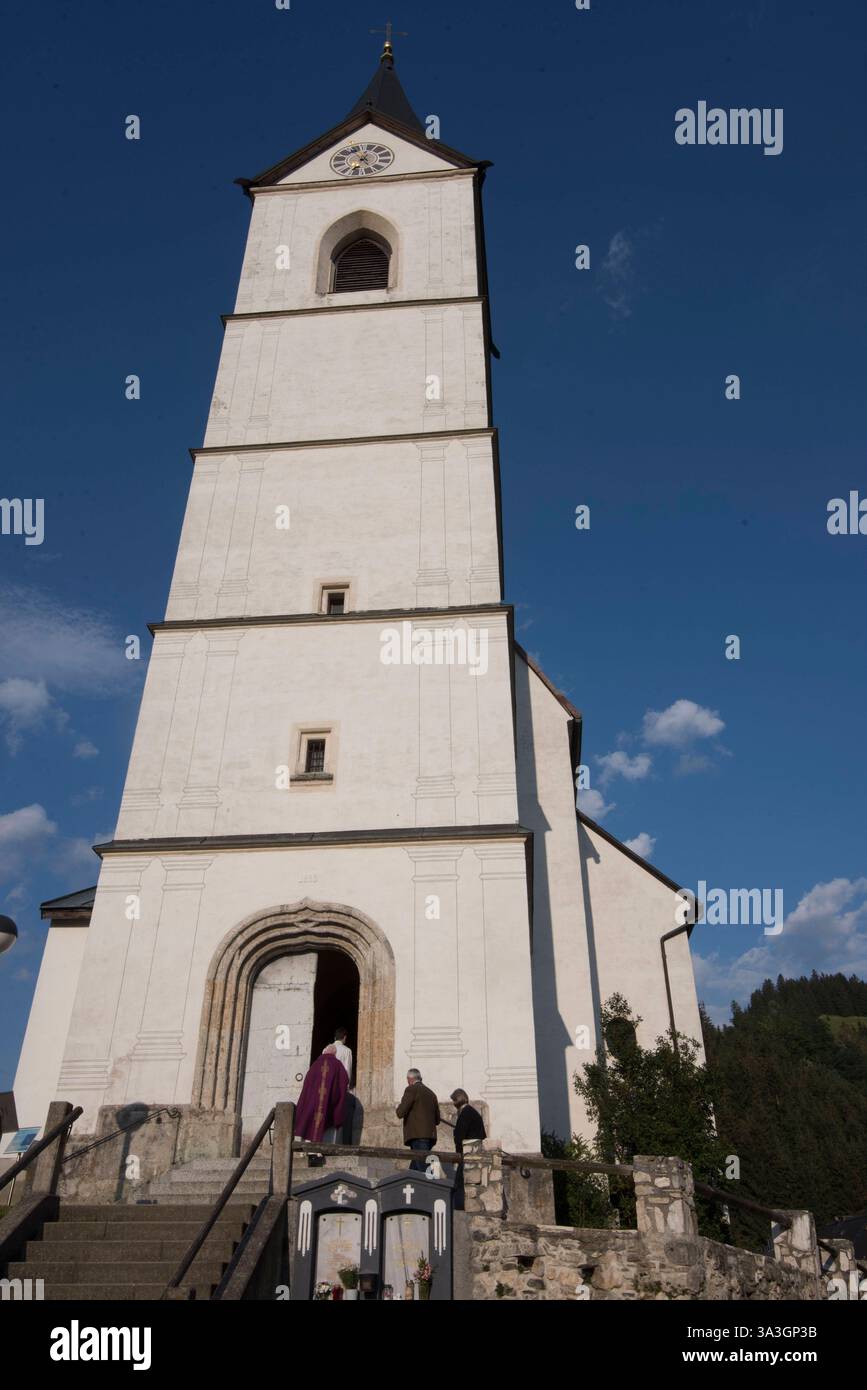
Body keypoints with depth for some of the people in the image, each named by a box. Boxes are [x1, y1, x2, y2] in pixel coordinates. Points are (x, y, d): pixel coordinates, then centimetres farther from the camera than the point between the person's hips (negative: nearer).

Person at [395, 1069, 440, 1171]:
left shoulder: (411, 1089, -3)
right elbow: (437, 1120, 21)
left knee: (423, 1169, -12)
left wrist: (398, 1109, 11)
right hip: (430, 1135, 8)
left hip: (417, 1135, -8)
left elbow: (400, 1113, -11)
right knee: (414, 1168, 14)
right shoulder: (431, 1093, 18)